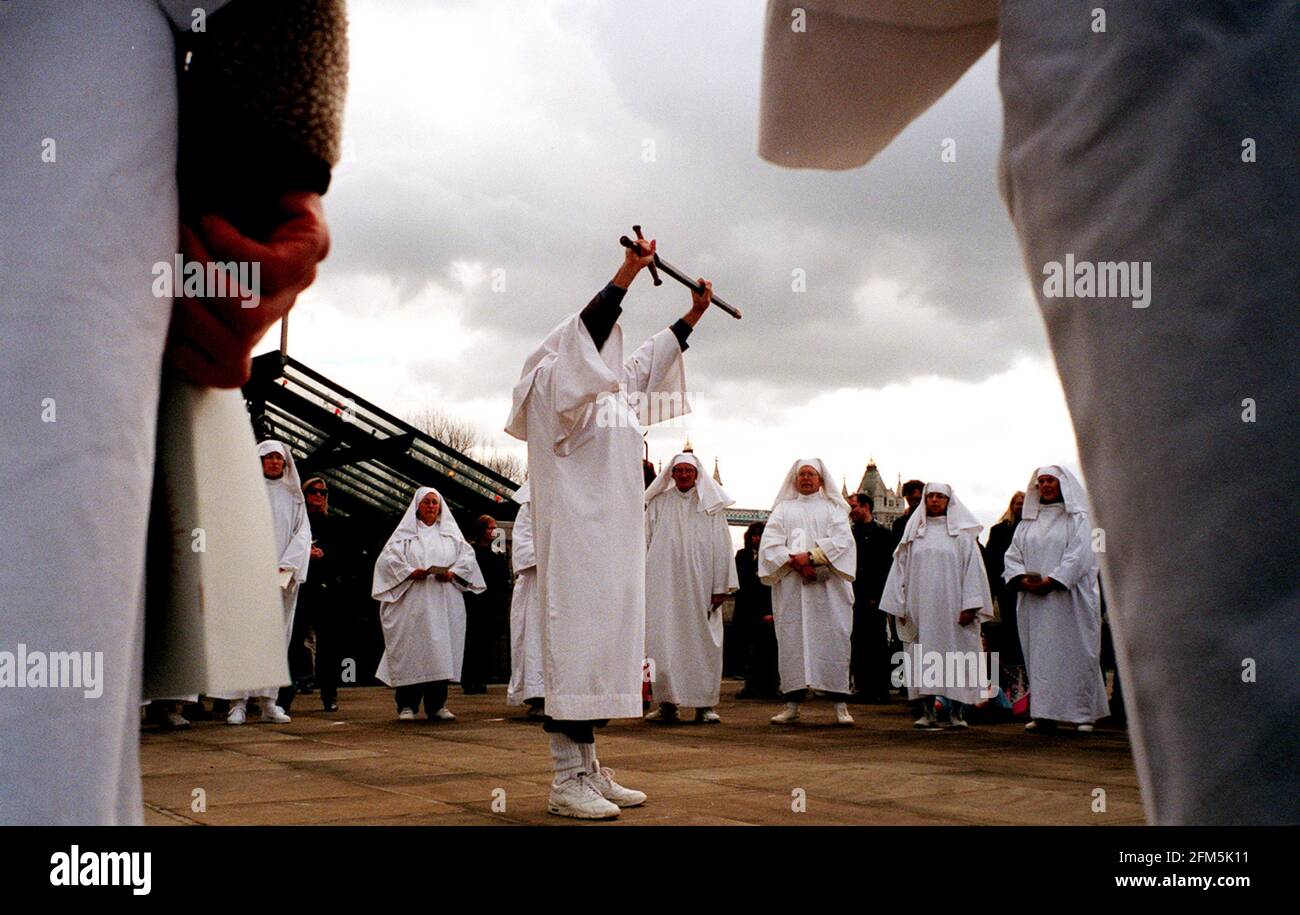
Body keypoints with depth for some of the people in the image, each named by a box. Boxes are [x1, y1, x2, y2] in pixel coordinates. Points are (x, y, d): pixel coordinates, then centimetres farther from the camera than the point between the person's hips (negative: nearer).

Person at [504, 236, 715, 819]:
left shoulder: (611, 388, 20)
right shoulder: (556, 385, -5)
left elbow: (649, 360, 36)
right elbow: (583, 336, -22)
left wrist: (695, 312, 39)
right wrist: (626, 274, -30)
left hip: (614, 539, 10)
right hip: (576, 534, -10)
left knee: (604, 642, 8)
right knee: (576, 640, -11)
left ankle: (588, 769, 14)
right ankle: (566, 782, -10)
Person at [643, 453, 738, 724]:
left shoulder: (710, 506, 7)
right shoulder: (658, 504, 10)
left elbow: (721, 547, 4)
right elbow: (645, 544, 10)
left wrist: (720, 587, -3)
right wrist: (642, 583, 4)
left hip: (699, 586, 0)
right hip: (663, 585, 0)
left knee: (702, 643, -1)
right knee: (664, 642, -3)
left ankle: (704, 705, 4)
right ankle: (667, 703, 1)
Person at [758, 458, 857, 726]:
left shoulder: (833, 508, 14)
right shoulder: (783, 509, 16)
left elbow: (842, 540, -2)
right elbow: (770, 543, 2)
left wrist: (811, 556, -14)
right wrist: (796, 563, -12)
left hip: (827, 586, -1)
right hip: (791, 586, 1)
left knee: (833, 640, -6)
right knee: (792, 640, -3)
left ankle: (840, 705, -5)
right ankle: (792, 704, 0)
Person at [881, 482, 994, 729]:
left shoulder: (962, 533, 4)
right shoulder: (913, 533, 12)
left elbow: (973, 568, -1)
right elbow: (901, 568, 12)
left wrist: (970, 606, -10)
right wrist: (900, 606, 5)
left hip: (953, 608, -2)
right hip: (921, 610, 2)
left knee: (956, 657, -3)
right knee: (923, 659, 0)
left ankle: (957, 712, 4)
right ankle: (927, 712, 5)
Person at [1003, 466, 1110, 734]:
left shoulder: (1077, 519, 2)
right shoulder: (1028, 521, 16)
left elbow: (1079, 556, -10)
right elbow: (1012, 554, 10)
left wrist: (1052, 580, -19)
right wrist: (1021, 579, -9)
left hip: (1067, 598, -4)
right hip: (1033, 600, 4)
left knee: (1075, 656, -3)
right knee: (1039, 656, 3)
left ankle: (1083, 714, 4)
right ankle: (1044, 714, 6)